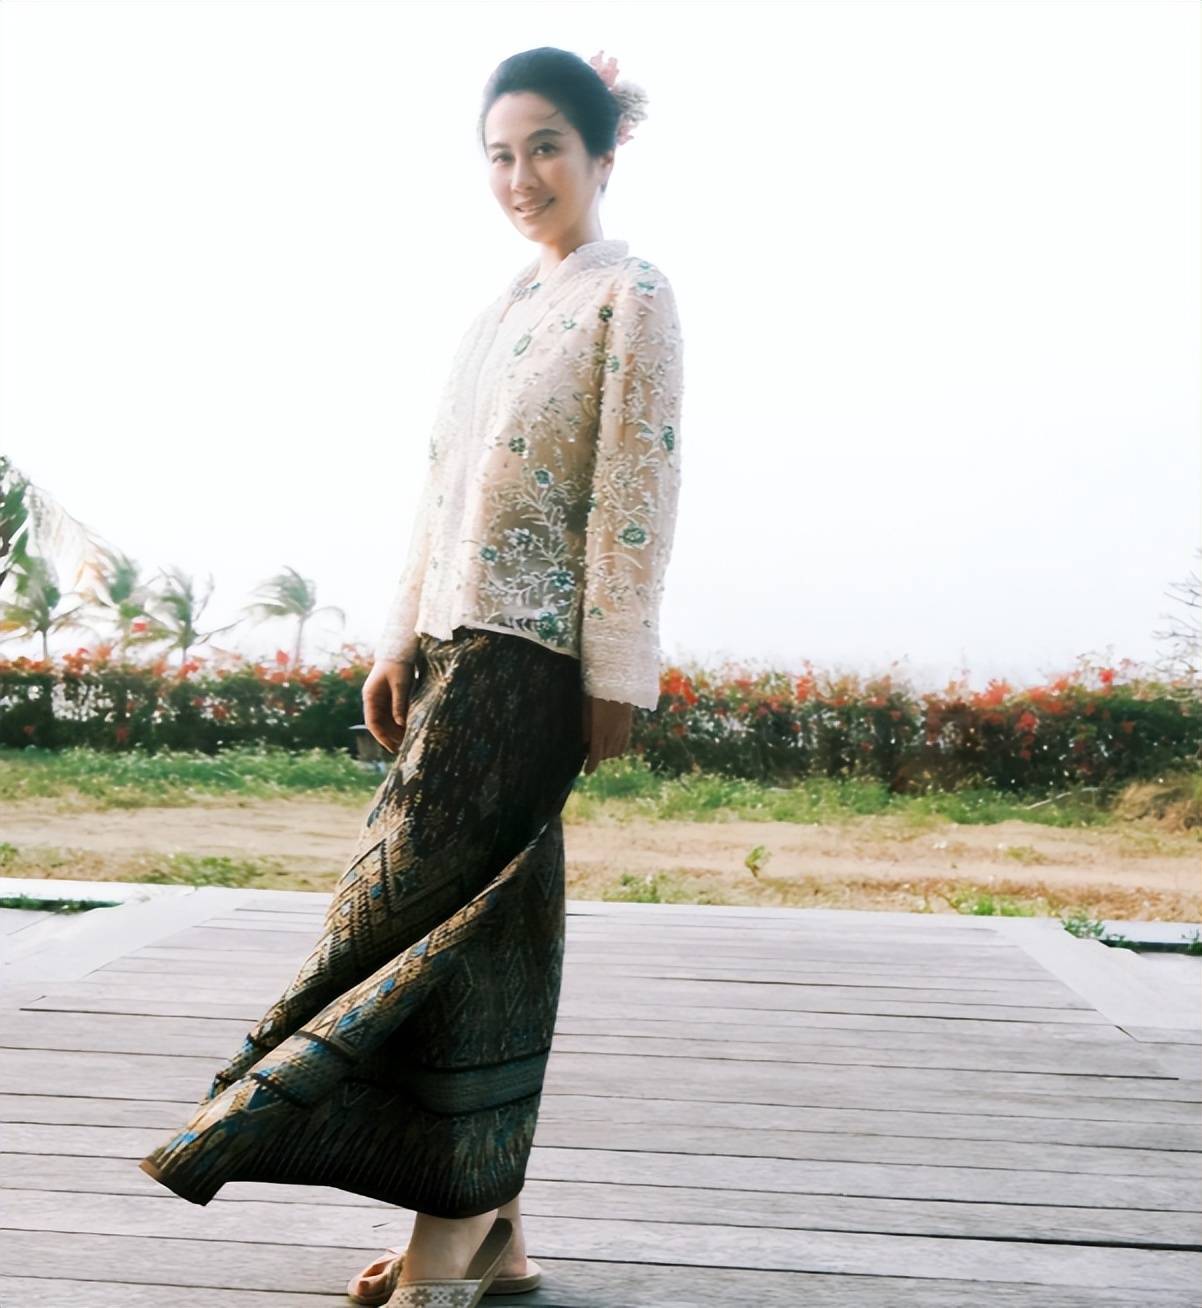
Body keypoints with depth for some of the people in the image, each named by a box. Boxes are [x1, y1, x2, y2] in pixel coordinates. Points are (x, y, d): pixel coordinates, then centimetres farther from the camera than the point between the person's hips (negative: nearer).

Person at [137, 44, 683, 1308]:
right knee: (485, 917, 6)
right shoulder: (498, 310, 20)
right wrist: (399, 642, 11)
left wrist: (616, 672, -15)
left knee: (425, 896, -9)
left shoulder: (631, 293, -2)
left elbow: (638, 491, -10)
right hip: (457, 640, 7)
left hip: (532, 650, -7)